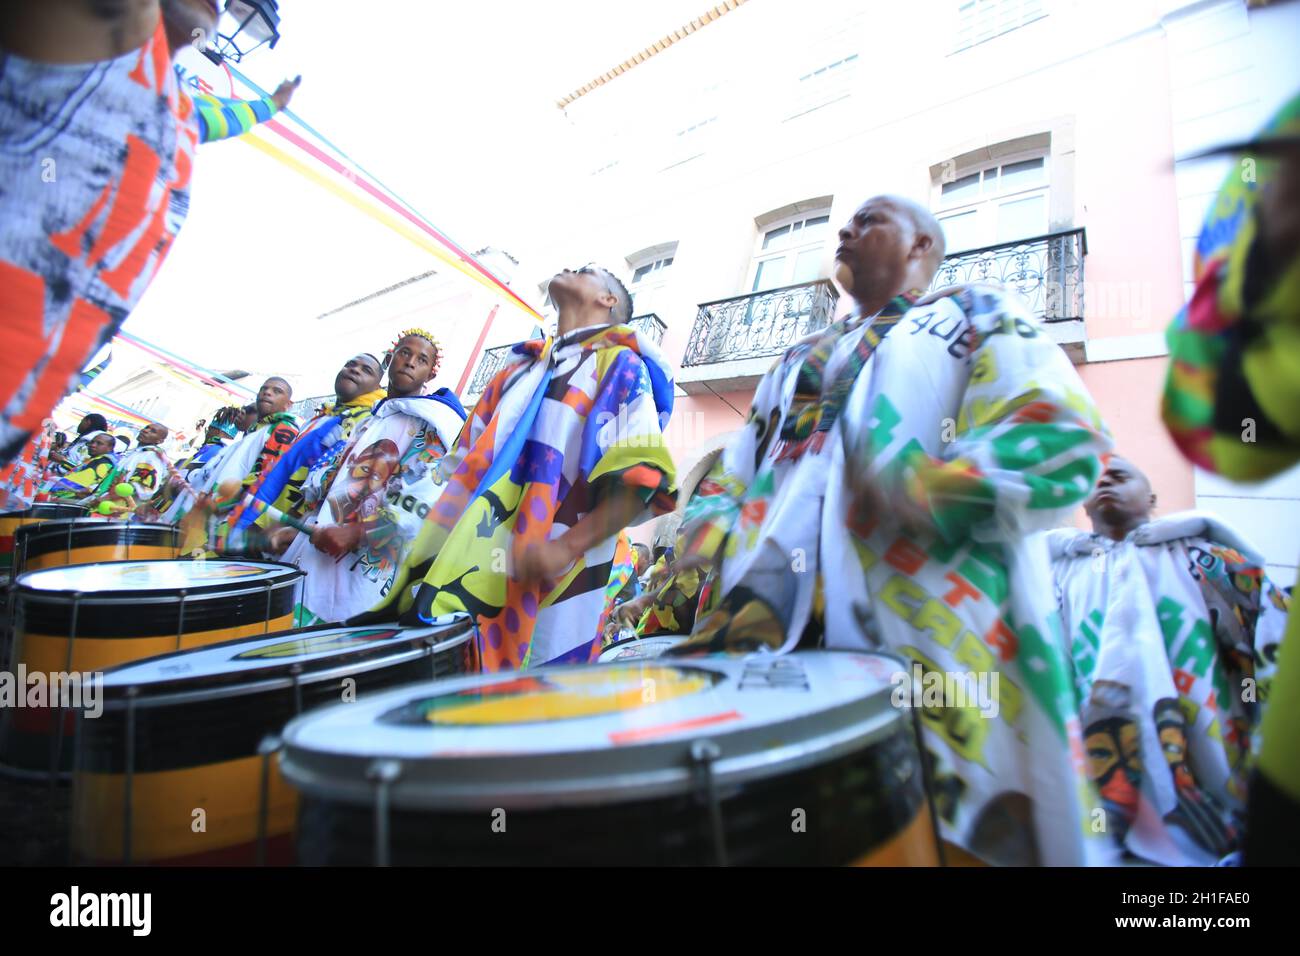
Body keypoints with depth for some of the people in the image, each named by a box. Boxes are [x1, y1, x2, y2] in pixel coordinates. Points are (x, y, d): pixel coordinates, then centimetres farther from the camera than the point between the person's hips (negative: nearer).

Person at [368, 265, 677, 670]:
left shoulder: (620, 366, 3)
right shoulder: (520, 367, 26)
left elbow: (640, 476, -10)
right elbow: (471, 463, 26)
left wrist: (567, 548, -21)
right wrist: (433, 542, 15)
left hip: (543, 575, -6)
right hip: (470, 567, 7)